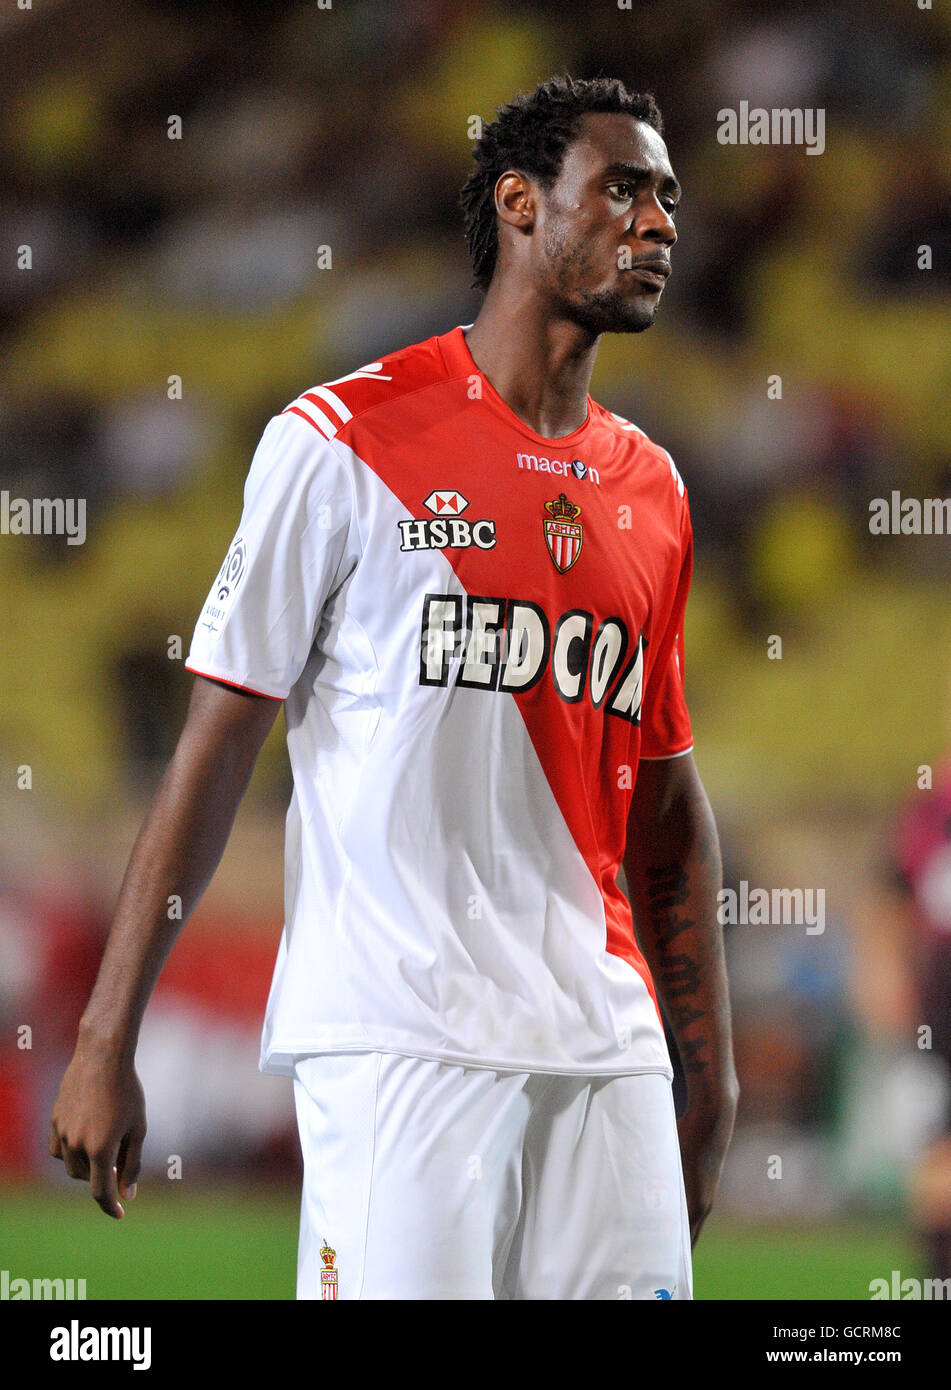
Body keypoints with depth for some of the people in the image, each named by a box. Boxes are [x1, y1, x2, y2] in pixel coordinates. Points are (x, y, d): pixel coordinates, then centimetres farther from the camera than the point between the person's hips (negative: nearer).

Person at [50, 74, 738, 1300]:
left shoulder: (652, 491, 15)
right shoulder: (343, 444, -2)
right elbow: (215, 749, -3)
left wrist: (712, 1075, 16)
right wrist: (105, 1042, -6)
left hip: (606, 1057, 5)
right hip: (395, 1046, -5)